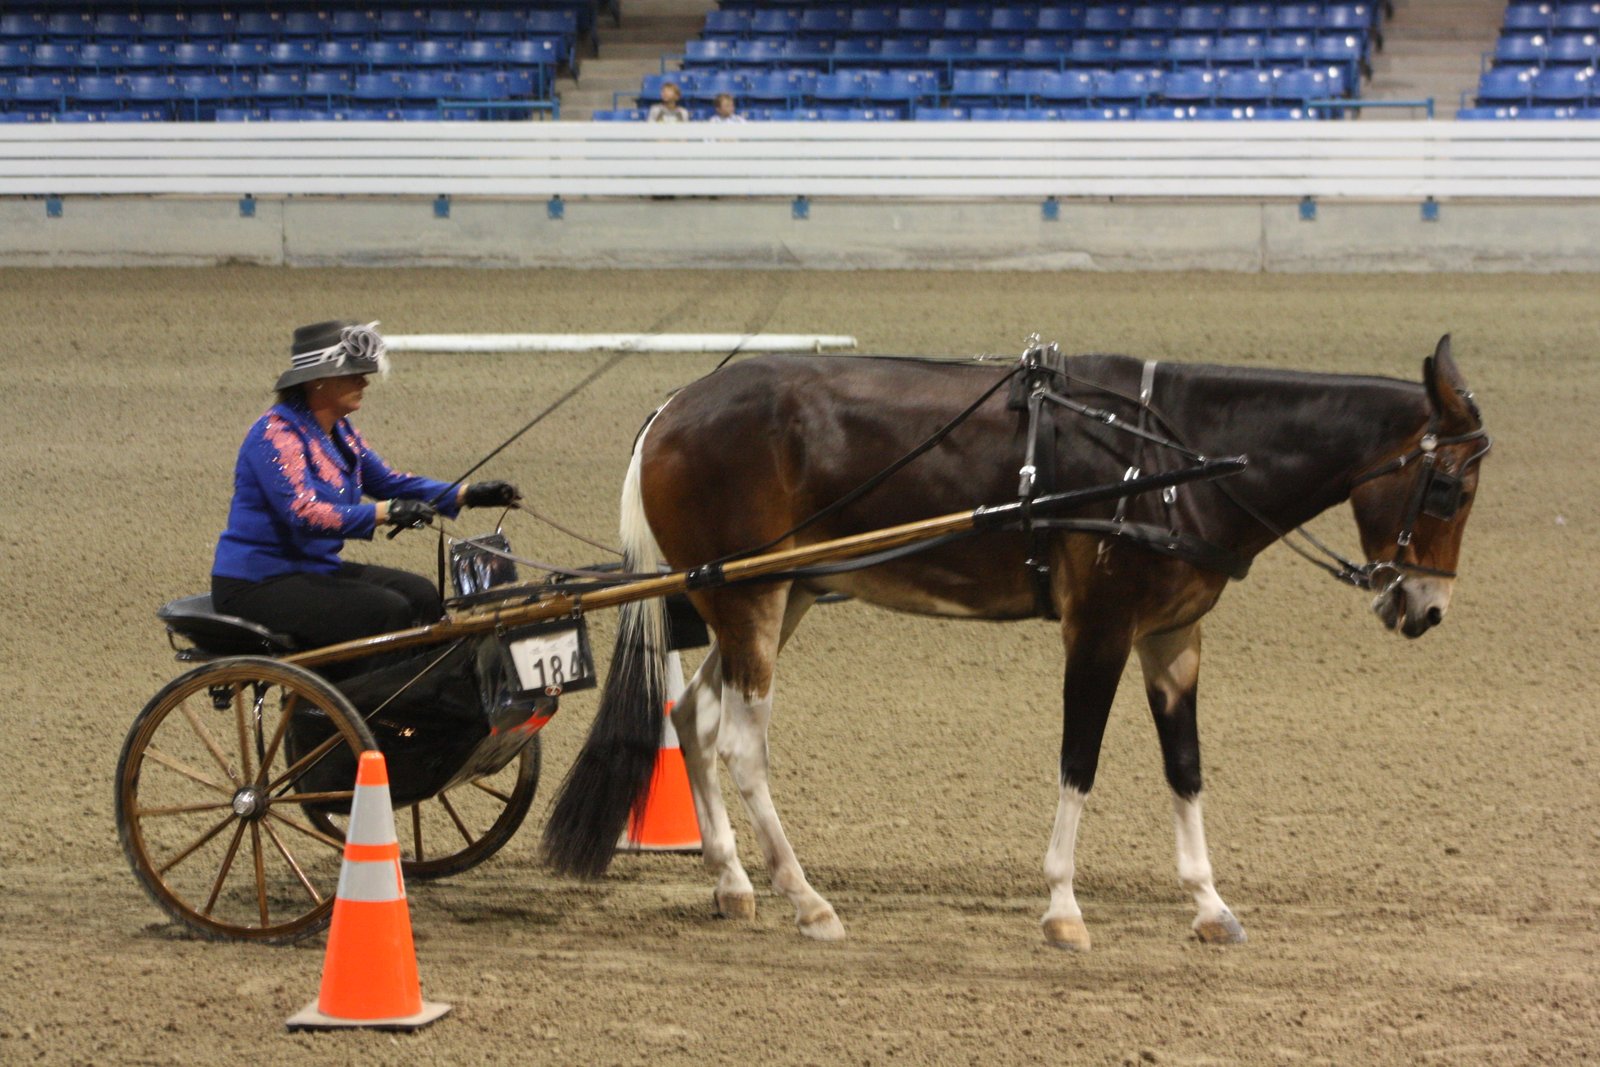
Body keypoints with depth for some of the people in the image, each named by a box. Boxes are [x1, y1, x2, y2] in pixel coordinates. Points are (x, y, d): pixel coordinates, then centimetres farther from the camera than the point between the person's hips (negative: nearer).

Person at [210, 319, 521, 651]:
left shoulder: (340, 432, 11)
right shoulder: (276, 433, -18)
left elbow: (389, 482, 14)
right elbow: (303, 514, -30)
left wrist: (467, 495, 0)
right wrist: (384, 513, -39)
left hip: (316, 568, 9)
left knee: (421, 596, -6)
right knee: (386, 610, -23)